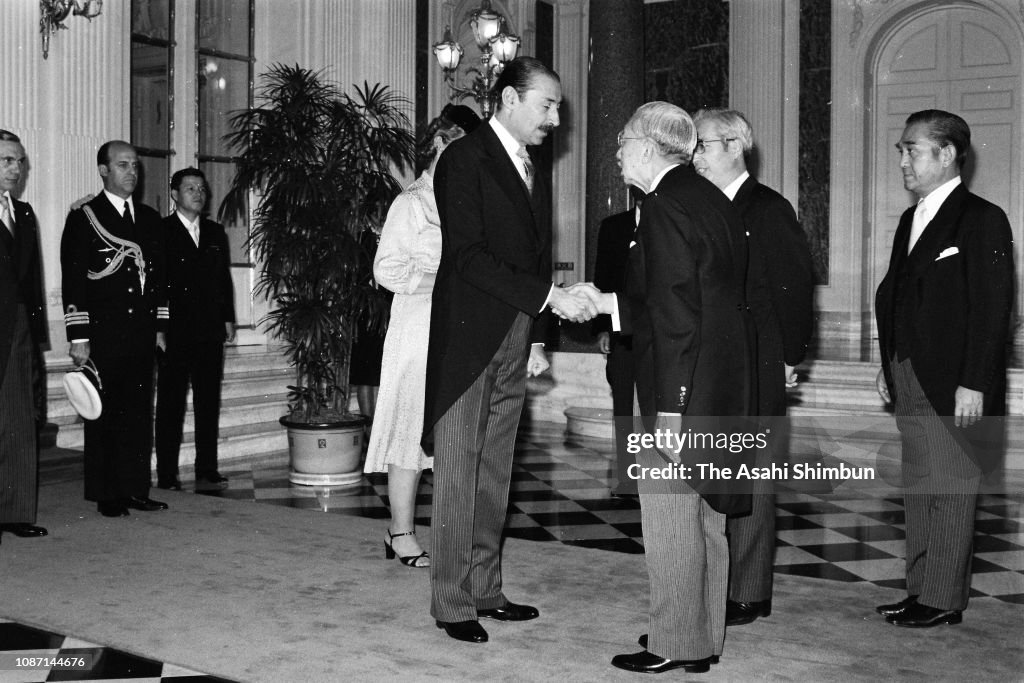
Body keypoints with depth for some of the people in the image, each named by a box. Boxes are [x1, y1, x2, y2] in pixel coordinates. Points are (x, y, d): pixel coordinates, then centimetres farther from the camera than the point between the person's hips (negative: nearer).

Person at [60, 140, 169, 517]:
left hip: (142, 335, 5)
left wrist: (160, 327, 13)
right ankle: (106, 495, 9)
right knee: (103, 416, 1)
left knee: (139, 413, 7)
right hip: (102, 335, -5)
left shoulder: (149, 218, 15)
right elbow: (72, 281, -5)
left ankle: (136, 489, 15)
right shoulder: (83, 218, -1)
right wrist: (78, 337, -10)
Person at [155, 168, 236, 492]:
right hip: (174, 332, -5)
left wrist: (228, 319, 11)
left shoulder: (215, 232, 16)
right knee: (170, 405, 0)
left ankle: (207, 471, 14)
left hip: (210, 332, 5)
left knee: (209, 403, 8)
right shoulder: (160, 231, -1)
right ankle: (167, 475, 5)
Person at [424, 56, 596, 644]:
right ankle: (452, 602, 6)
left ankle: (486, 590, 19)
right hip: (467, 340, -7)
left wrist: (535, 340, 13)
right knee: (458, 474, -1)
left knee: (495, 474, 11)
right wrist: (550, 296, -20)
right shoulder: (465, 159, -8)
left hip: (513, 343, 7)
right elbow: (469, 255, -17)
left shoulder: (532, 174, 17)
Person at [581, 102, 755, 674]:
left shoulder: (666, 207, -14)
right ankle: (705, 636, 27)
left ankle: (676, 647, 10)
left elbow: (675, 313, -21)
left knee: (671, 517, 0)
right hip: (722, 388, 10)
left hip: (681, 390, -10)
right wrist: (610, 303, 19)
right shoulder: (714, 202, 14)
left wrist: (669, 406, -21)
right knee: (705, 517, 16)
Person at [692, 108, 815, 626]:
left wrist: (789, 359, -8)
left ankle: (747, 596, 8)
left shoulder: (769, 209, -7)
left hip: (758, 372, -7)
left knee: (751, 483, -1)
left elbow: (796, 286, -9)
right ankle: (719, 586, 20)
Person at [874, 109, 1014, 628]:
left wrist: (974, 384, -18)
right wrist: (889, 366, 13)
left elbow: (992, 308, -14)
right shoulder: (910, 220, 16)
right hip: (910, 381, 8)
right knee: (917, 490, 12)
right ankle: (919, 590, 21)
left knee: (951, 493, -1)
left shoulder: (982, 220, -8)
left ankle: (944, 599, 8)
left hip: (953, 386, -8)